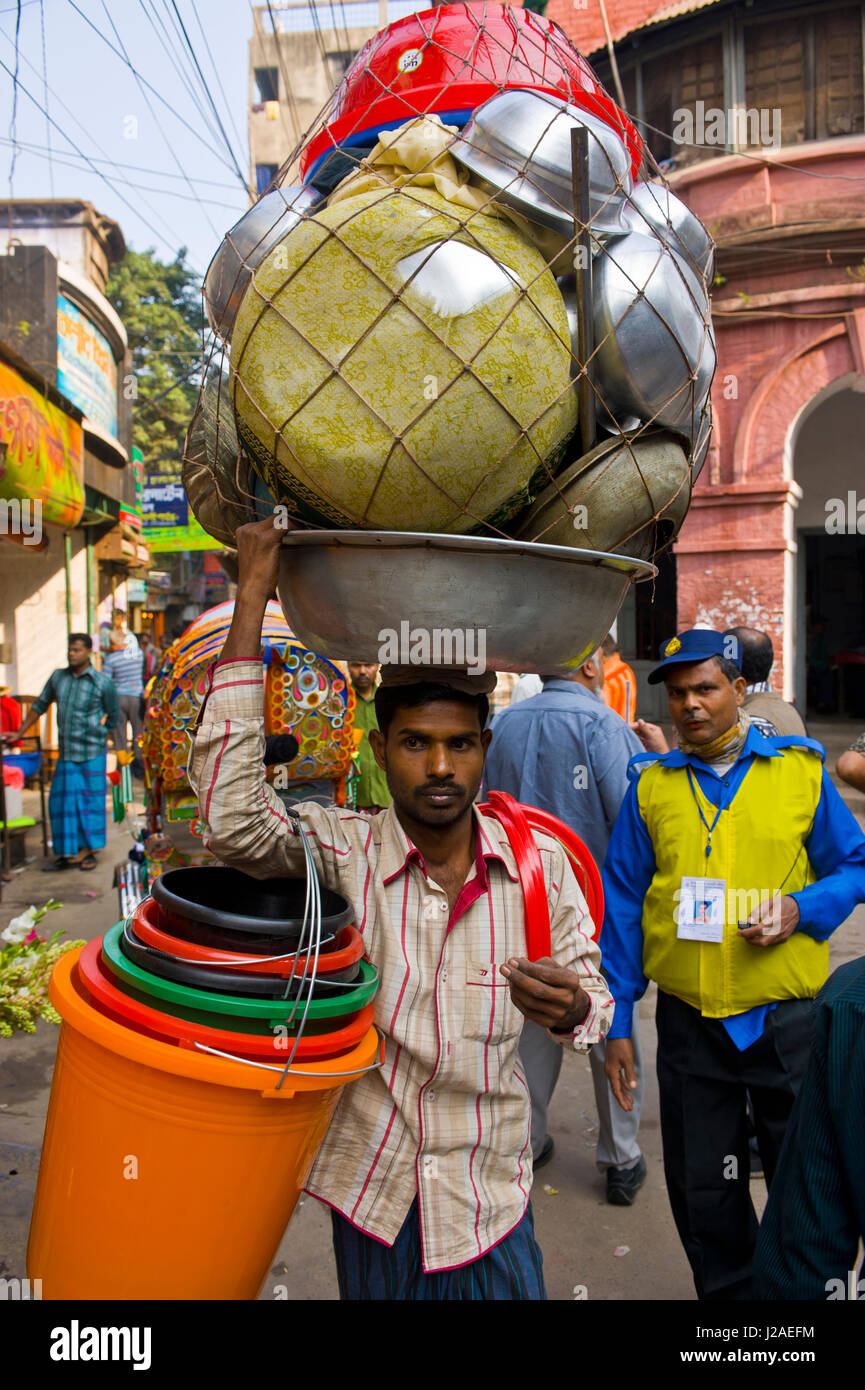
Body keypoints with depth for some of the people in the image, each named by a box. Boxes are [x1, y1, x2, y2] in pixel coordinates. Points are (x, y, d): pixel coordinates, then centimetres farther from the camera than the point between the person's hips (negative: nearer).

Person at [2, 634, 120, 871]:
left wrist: (98, 734, 7)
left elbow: (114, 716, 5)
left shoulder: (102, 682, -5)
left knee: (91, 799, 2)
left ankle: (87, 850, 14)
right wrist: (19, 733, 16)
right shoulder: (58, 677, 7)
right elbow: (39, 706, 17)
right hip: (66, 752, 4)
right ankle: (69, 853, 12)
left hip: (92, 753, -4)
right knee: (63, 800, 3)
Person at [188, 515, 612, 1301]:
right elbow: (231, 816, -31)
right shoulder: (342, 852, -14)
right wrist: (252, 598, -32)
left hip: (489, 1191, 1)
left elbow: (590, 986, 3)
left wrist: (571, 1007, -24)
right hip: (370, 1185, -1)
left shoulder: (539, 862, -8)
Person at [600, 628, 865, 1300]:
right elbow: (623, 907, 3)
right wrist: (616, 1022, 2)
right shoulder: (651, 785, 1)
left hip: (786, 1018, -1)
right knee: (703, 1193, 15)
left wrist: (801, 908, -16)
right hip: (689, 1023, 1)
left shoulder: (799, 771, -2)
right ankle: (729, 1291, 40)